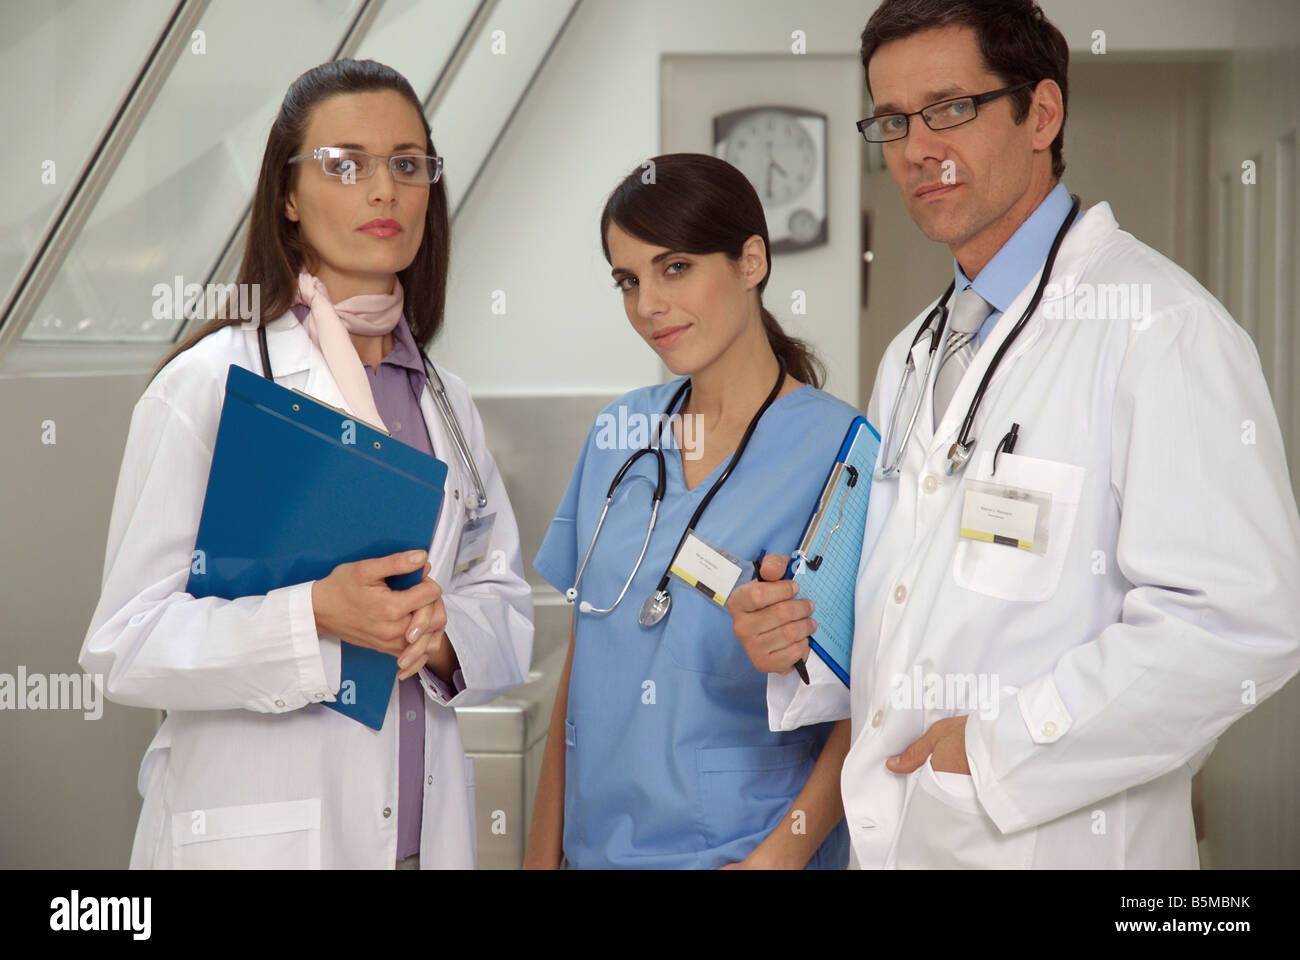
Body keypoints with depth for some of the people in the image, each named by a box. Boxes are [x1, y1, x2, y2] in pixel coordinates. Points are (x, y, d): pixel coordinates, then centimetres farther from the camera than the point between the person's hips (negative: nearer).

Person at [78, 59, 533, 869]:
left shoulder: (446, 404, 11)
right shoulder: (210, 383, -8)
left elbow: (507, 609, 9)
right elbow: (128, 644, -13)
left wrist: (445, 633, -12)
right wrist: (316, 616, -26)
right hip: (255, 832, -5)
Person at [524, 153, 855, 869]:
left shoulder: (837, 448, -11)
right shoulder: (619, 434, 4)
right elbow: (582, 659, 8)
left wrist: (782, 854, -21)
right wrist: (543, 847, 5)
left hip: (739, 847, -5)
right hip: (599, 842, 5)